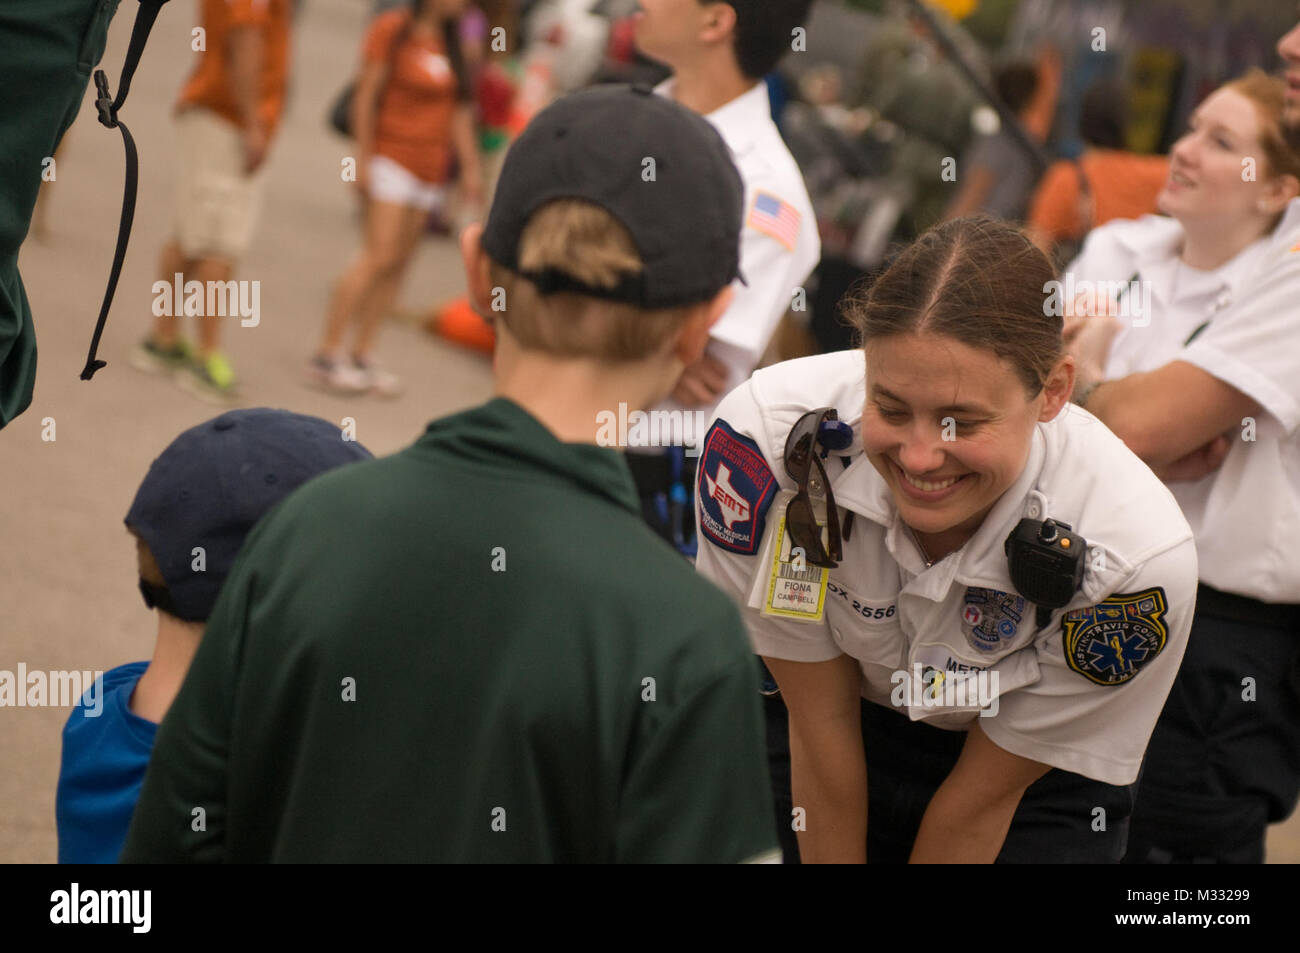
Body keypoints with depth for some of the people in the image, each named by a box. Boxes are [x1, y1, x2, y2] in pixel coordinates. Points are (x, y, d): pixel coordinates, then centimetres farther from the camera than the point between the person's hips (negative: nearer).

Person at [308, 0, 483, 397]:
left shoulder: (449, 40, 13)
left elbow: (459, 111, 15)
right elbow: (367, 96, -9)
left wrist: (471, 166, 10)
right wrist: (364, 159, -13)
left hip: (432, 167, 7)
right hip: (393, 159, -7)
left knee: (397, 265, 5)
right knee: (379, 257, -14)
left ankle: (362, 356, 10)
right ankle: (327, 355, -11)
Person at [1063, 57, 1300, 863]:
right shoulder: (1119, 250, 8)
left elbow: (1137, 425, -20)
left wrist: (1085, 375, 1)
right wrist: (1158, 447, -18)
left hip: (1216, 643, -6)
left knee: (1167, 842, 0)